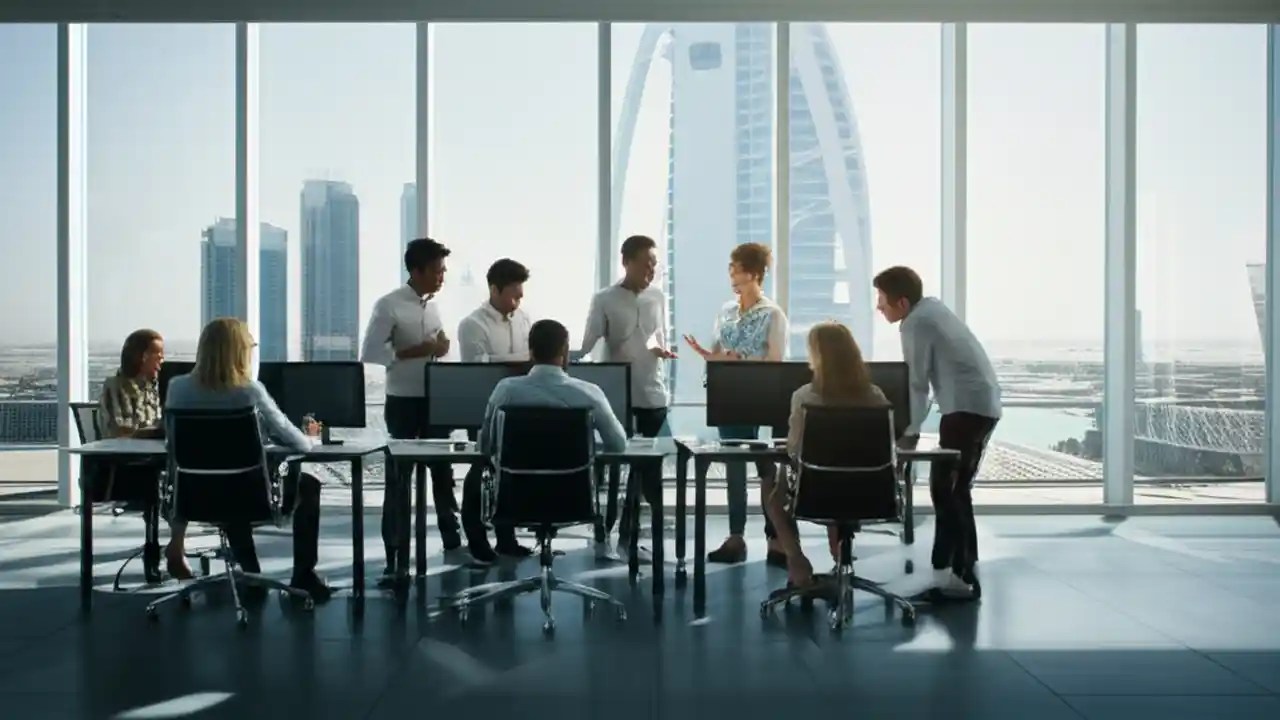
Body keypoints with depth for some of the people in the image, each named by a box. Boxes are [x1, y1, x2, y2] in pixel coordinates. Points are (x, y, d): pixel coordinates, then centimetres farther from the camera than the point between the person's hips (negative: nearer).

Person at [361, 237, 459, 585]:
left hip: (435, 398, 6)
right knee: (399, 479, 3)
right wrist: (414, 351, -20)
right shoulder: (389, 305, -12)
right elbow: (370, 353, -15)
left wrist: (442, 345, -2)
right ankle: (396, 558, 12)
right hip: (403, 402, -6)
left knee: (443, 470, 15)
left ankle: (452, 538, 29)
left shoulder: (434, 304, 8)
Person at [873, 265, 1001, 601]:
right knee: (955, 489, 15)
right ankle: (962, 570, 22)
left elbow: (916, 383, -12)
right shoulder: (931, 307, 15)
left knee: (945, 490, -6)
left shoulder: (915, 324, -13)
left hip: (966, 407, -10)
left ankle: (960, 577, -4)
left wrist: (910, 431, -4)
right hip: (983, 404, 10)